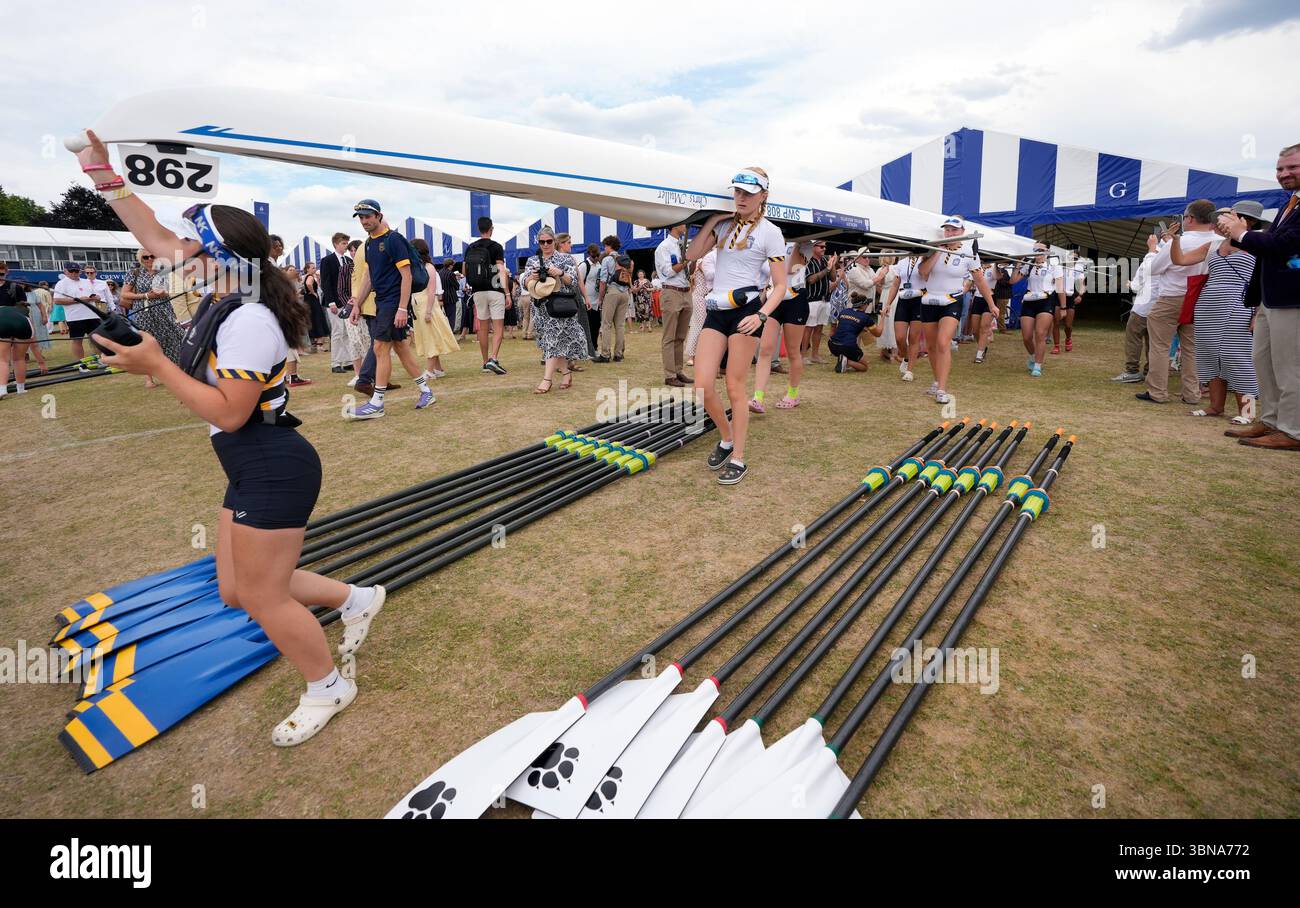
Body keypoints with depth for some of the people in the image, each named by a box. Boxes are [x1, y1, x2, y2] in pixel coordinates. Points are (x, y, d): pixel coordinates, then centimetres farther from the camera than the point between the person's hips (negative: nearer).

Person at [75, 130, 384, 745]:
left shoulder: (249, 322, -21)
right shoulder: (226, 294, 7)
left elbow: (227, 413, -22)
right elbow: (155, 237, 19)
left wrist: (156, 365, -20)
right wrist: (102, 172, 18)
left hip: (274, 471, -10)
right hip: (252, 470, 10)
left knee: (262, 596, 3)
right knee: (237, 591, 18)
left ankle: (327, 688, 23)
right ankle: (356, 599, 30)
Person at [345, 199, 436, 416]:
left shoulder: (393, 240, -10)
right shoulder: (369, 243, 15)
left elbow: (406, 276, -15)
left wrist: (402, 309, -20)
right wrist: (357, 304, 16)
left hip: (394, 302, -8)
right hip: (380, 302, 8)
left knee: (381, 349, -7)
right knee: (400, 347, 9)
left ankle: (376, 403, -2)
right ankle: (425, 391, 18)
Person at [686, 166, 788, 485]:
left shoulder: (769, 232, -1)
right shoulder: (725, 225, 14)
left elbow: (780, 286, -5)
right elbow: (692, 254, 6)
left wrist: (761, 315, -20)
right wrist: (712, 220, 3)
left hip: (745, 310, -5)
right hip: (716, 310, 5)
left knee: (734, 388, -3)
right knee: (703, 386, -3)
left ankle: (738, 459, 10)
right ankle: (727, 440, 22)